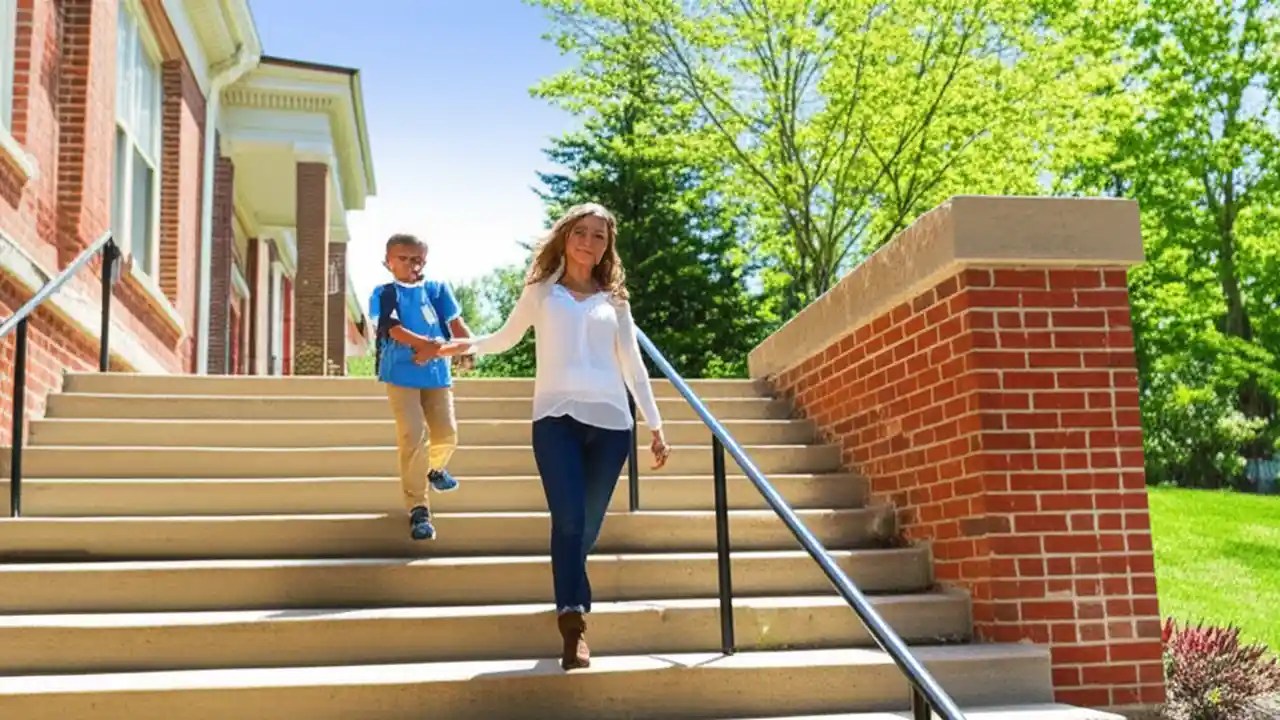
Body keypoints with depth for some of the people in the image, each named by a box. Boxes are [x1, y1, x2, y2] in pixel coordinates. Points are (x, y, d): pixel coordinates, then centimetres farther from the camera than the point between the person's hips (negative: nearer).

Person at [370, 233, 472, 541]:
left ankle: (435, 468, 44)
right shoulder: (386, 293, -1)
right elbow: (394, 329, -14)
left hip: (437, 373, 3)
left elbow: (456, 322, 2)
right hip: (401, 375, -3)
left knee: (446, 434, 8)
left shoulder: (438, 289, 7)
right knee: (413, 438, -11)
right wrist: (428, 345, -29)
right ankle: (418, 508, -5)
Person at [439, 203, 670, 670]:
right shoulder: (541, 290, 15)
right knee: (568, 520, -16)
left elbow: (633, 366, 17)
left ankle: (570, 609, 20)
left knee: (588, 526, 3)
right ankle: (574, 625, -17)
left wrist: (655, 426, 14)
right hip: (556, 416, -2)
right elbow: (507, 337, 24)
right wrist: (470, 345, 8)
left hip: (610, 420, 2)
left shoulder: (614, 299, 18)